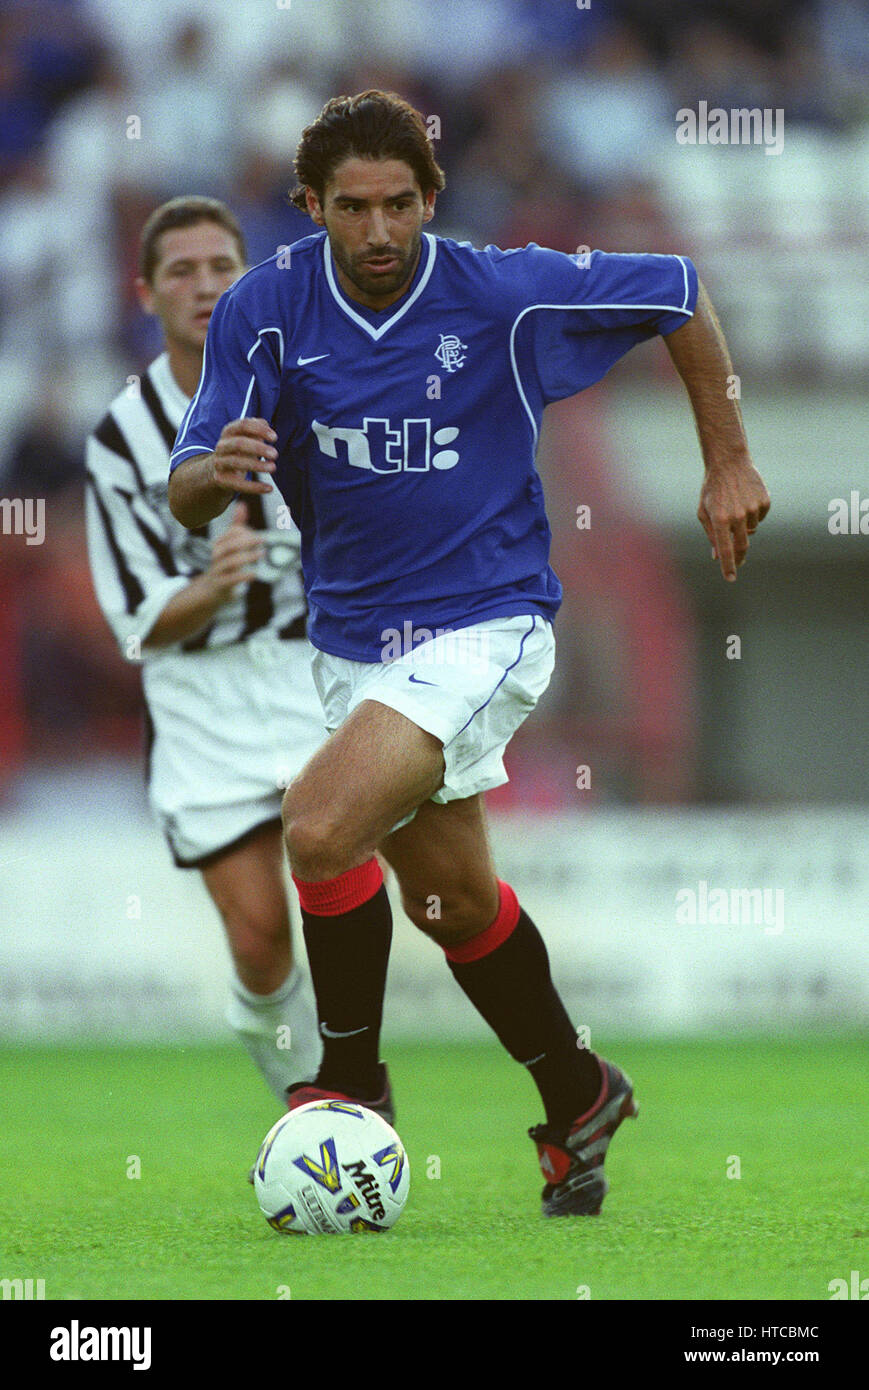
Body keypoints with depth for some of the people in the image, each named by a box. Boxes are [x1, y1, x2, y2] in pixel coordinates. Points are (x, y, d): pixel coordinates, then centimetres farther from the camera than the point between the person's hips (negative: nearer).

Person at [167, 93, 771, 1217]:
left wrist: (727, 464, 1)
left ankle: (351, 1079, -4)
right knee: (451, 902, 16)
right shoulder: (265, 311, -9)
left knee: (321, 829, -25)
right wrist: (217, 470, -34)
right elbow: (185, 498, -9)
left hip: (483, 626, -5)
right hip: (354, 644, 5)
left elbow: (677, 294, -1)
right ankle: (578, 1101, 37)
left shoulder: (505, 294, -16)